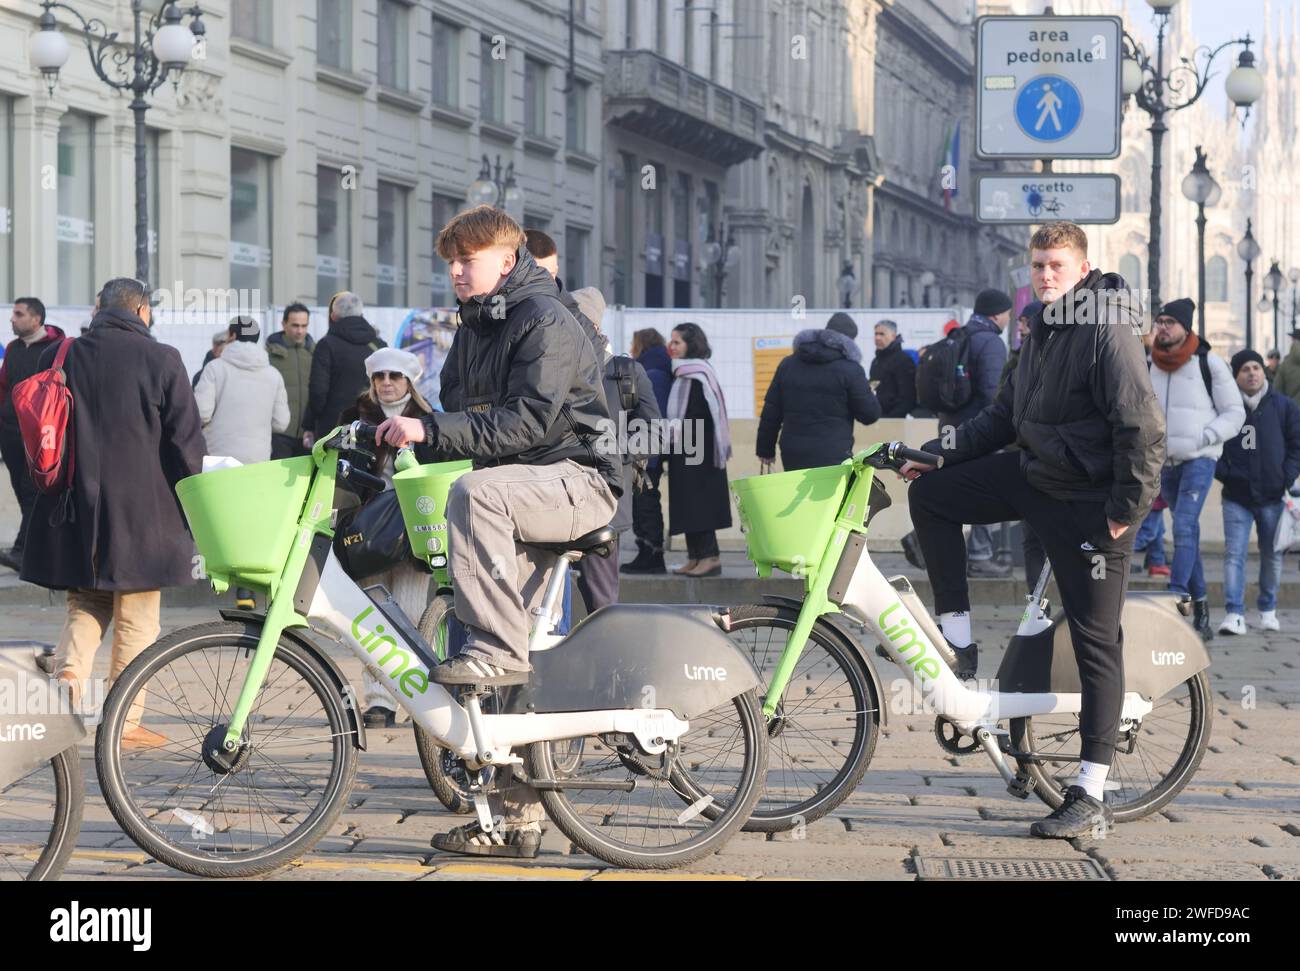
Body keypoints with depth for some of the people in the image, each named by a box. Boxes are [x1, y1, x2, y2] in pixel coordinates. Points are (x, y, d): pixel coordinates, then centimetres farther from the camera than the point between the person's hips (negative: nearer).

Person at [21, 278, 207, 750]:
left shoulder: (67, 357, 3)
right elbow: (186, 440, -7)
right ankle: (126, 723, 7)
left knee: (86, 605, 19)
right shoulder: (160, 360, -8)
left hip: (74, 511, 4)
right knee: (136, 622, 5)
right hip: (142, 512, -4)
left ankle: (70, 672, -7)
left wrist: (53, 488, 19)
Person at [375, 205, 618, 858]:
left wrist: (431, 430, -30)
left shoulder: (545, 321, -12)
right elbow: (462, 417, 18)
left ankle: (495, 649, -33)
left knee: (475, 491, -38)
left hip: (575, 482, -8)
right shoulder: (472, 331, 16)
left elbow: (526, 420, -24)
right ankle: (517, 819, 6)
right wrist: (396, 435, 1)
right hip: (518, 495, 8)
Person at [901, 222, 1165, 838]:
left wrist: (1127, 510, -20)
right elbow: (1006, 415, 18)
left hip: (1089, 503, -9)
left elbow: (1143, 427, -20)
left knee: (1095, 641, -4)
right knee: (931, 495, 5)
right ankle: (959, 640, 10)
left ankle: (1092, 796, -1)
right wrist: (938, 454, 9)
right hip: (1035, 477, 9)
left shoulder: (1107, 330, -16)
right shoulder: (1044, 332, 12)